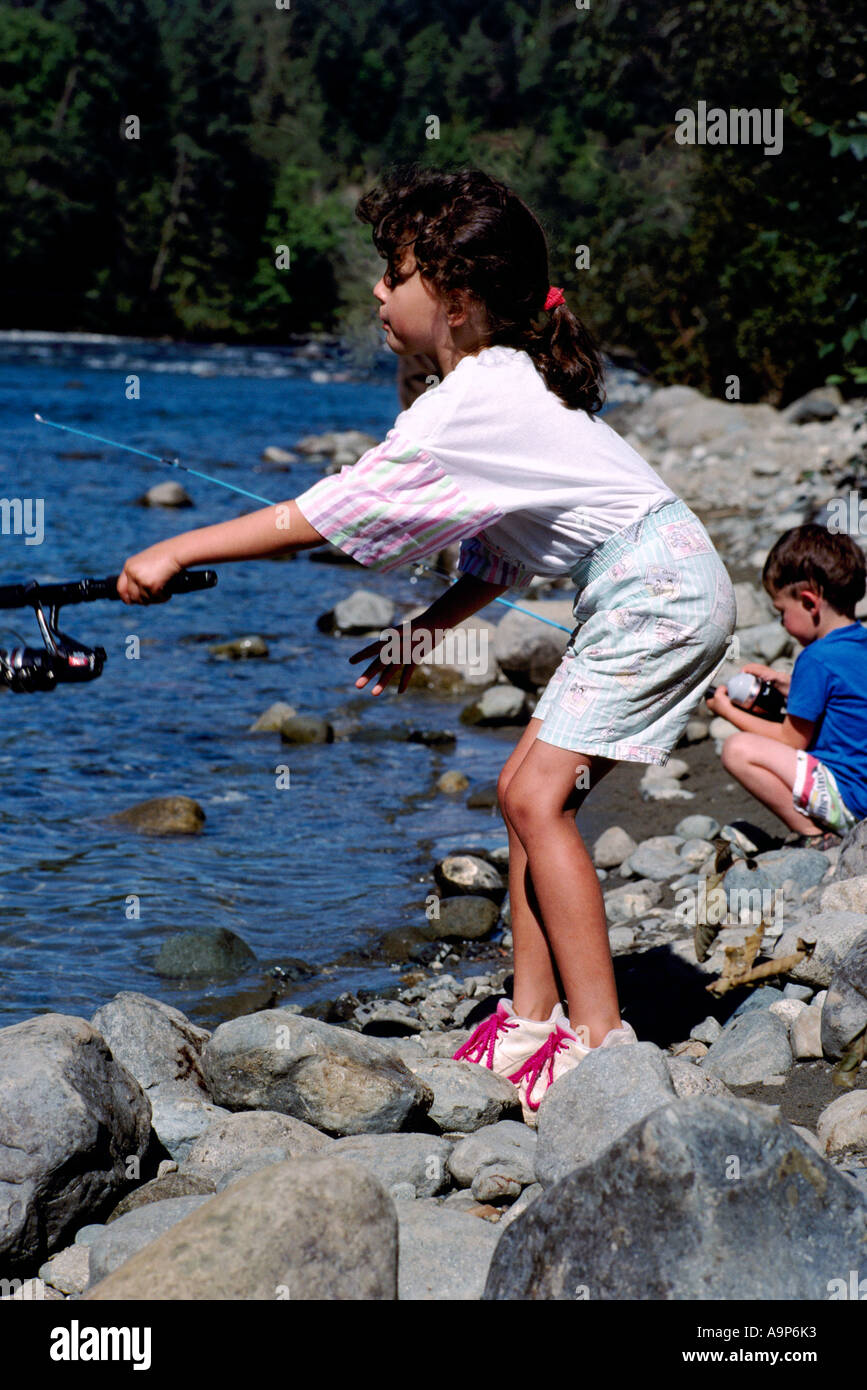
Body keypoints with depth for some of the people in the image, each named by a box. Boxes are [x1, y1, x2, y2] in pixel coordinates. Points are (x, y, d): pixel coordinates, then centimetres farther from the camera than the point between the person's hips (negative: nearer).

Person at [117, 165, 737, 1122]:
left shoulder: (464, 408, -18)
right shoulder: (504, 381, 13)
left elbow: (320, 517, -17)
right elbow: (504, 546, 18)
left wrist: (178, 551, -11)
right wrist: (429, 627, 9)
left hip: (659, 587, -10)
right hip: (635, 595, 10)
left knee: (538, 795, -12)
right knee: (526, 790, 9)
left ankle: (599, 1037, -10)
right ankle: (532, 1018, 12)